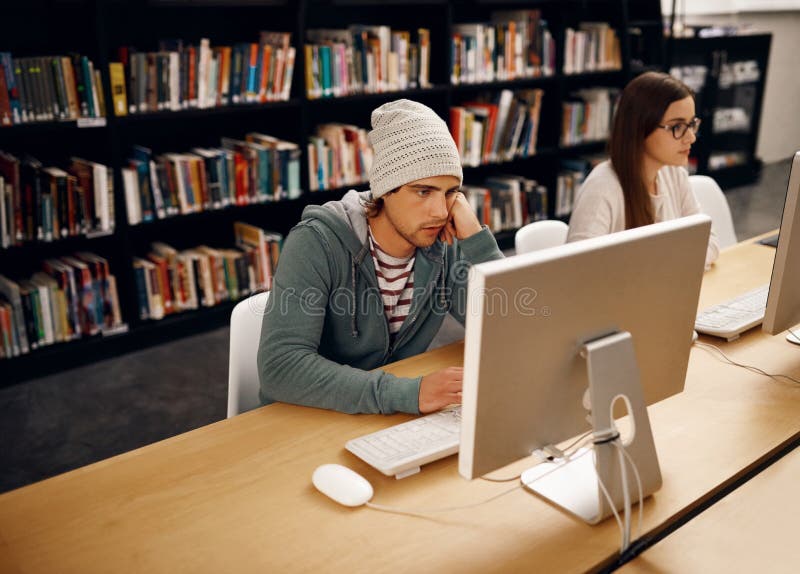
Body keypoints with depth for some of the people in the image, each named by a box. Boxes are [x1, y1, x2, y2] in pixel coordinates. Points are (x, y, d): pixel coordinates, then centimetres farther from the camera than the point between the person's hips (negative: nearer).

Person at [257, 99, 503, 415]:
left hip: (393, 418, 4)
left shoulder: (445, 245, -6)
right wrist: (409, 393, -39)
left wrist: (476, 238, -18)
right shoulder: (318, 243, -21)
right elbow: (279, 367, -31)